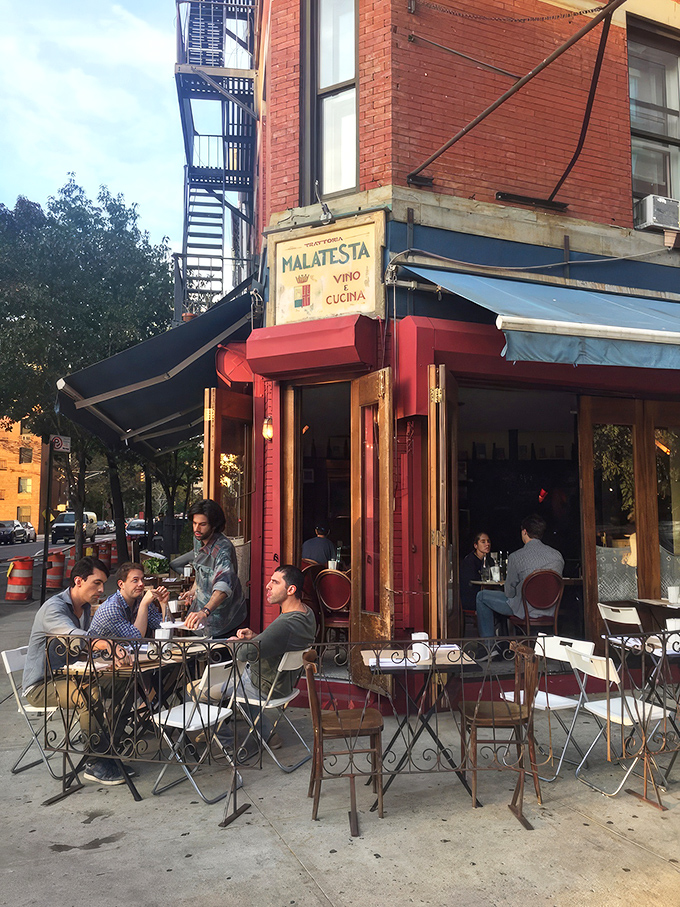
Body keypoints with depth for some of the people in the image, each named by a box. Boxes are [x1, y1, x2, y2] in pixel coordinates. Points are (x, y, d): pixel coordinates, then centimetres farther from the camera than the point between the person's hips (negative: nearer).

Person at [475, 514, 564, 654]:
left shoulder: (516, 557, -17)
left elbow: (509, 592, -8)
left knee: (482, 596, 13)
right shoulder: (557, 555, -3)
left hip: (526, 611, -6)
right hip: (550, 611, 6)